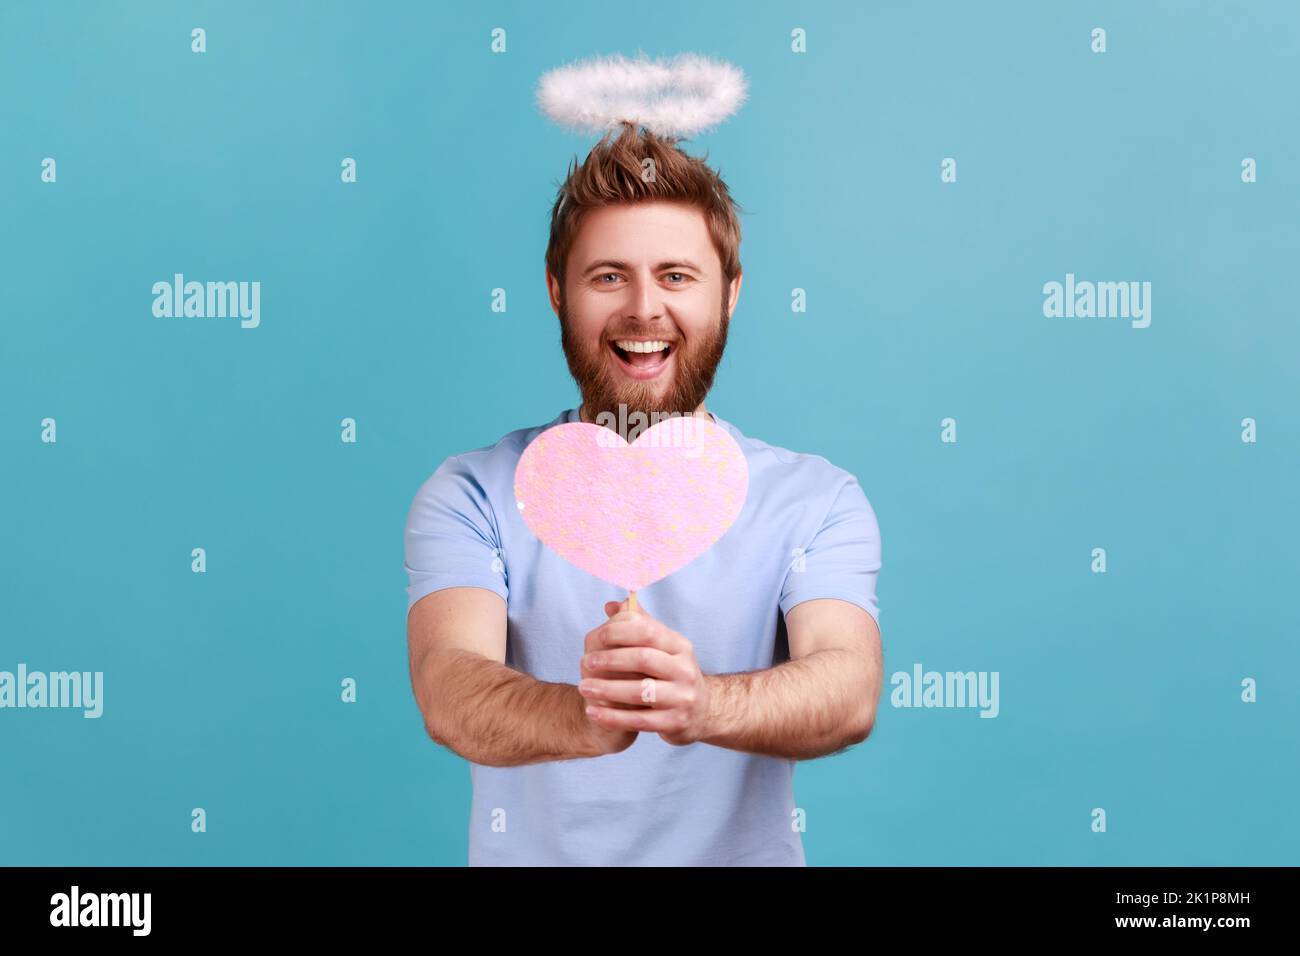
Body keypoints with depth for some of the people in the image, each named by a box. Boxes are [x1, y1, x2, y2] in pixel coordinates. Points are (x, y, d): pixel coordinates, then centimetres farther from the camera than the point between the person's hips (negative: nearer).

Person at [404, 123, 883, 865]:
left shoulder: (817, 502, -2)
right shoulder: (471, 498, -3)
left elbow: (850, 692, -16)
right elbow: (448, 690, -16)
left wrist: (704, 704, -34)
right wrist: (583, 718, -35)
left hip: (746, 850, 0)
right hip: (531, 854, 0)